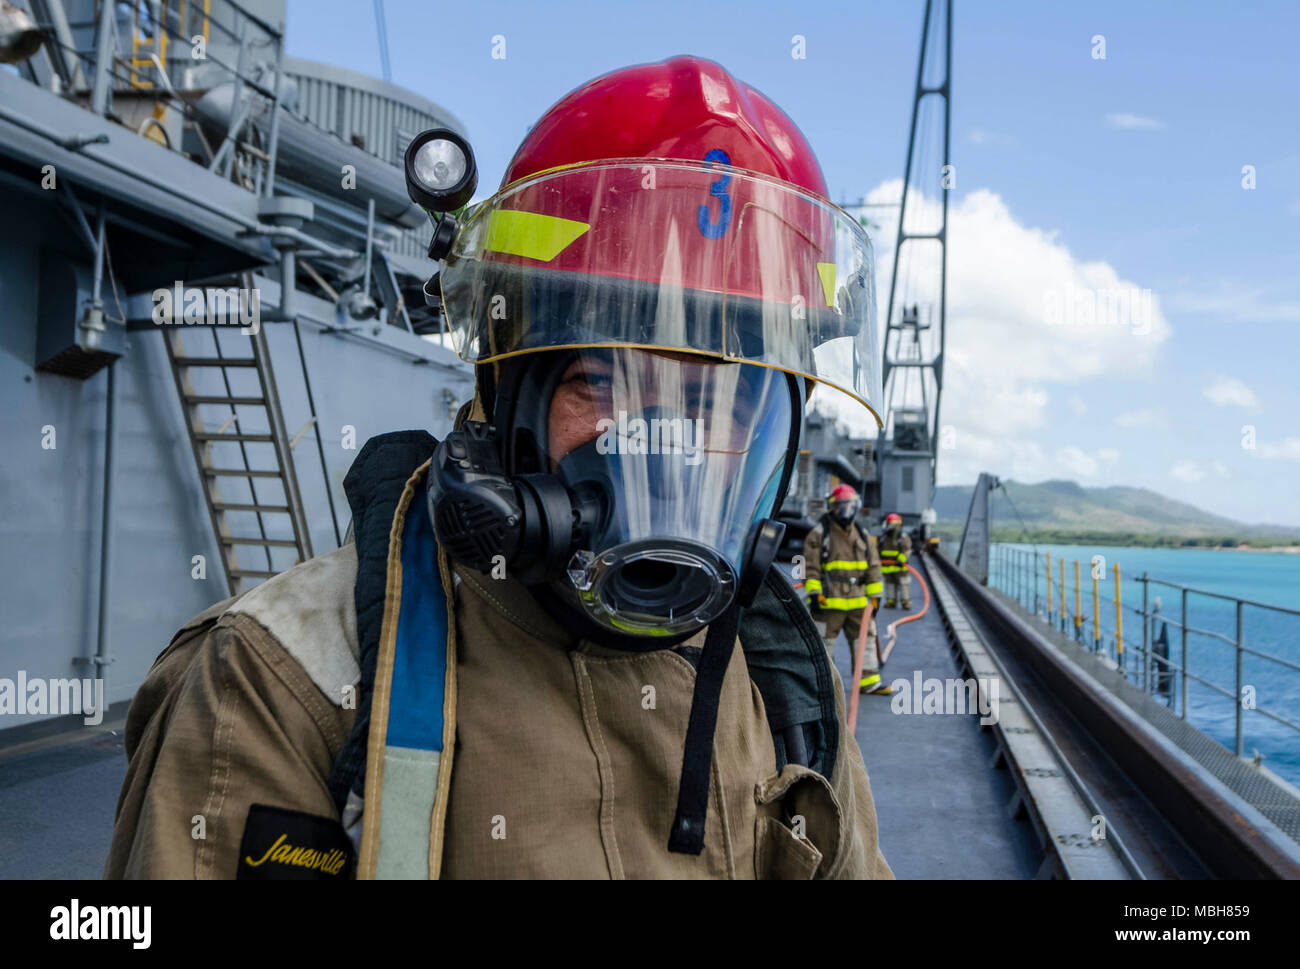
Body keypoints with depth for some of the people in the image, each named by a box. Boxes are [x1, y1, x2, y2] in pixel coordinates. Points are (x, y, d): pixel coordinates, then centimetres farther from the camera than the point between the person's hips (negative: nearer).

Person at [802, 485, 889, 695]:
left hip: (857, 600, 5)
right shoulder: (819, 534, -2)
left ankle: (868, 680, 16)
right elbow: (811, 566, -7)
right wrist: (814, 593, -14)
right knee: (824, 641, 1)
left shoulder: (864, 536, 14)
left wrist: (875, 595, 11)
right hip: (828, 600, -5)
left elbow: (873, 566, 16)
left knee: (865, 638, 8)